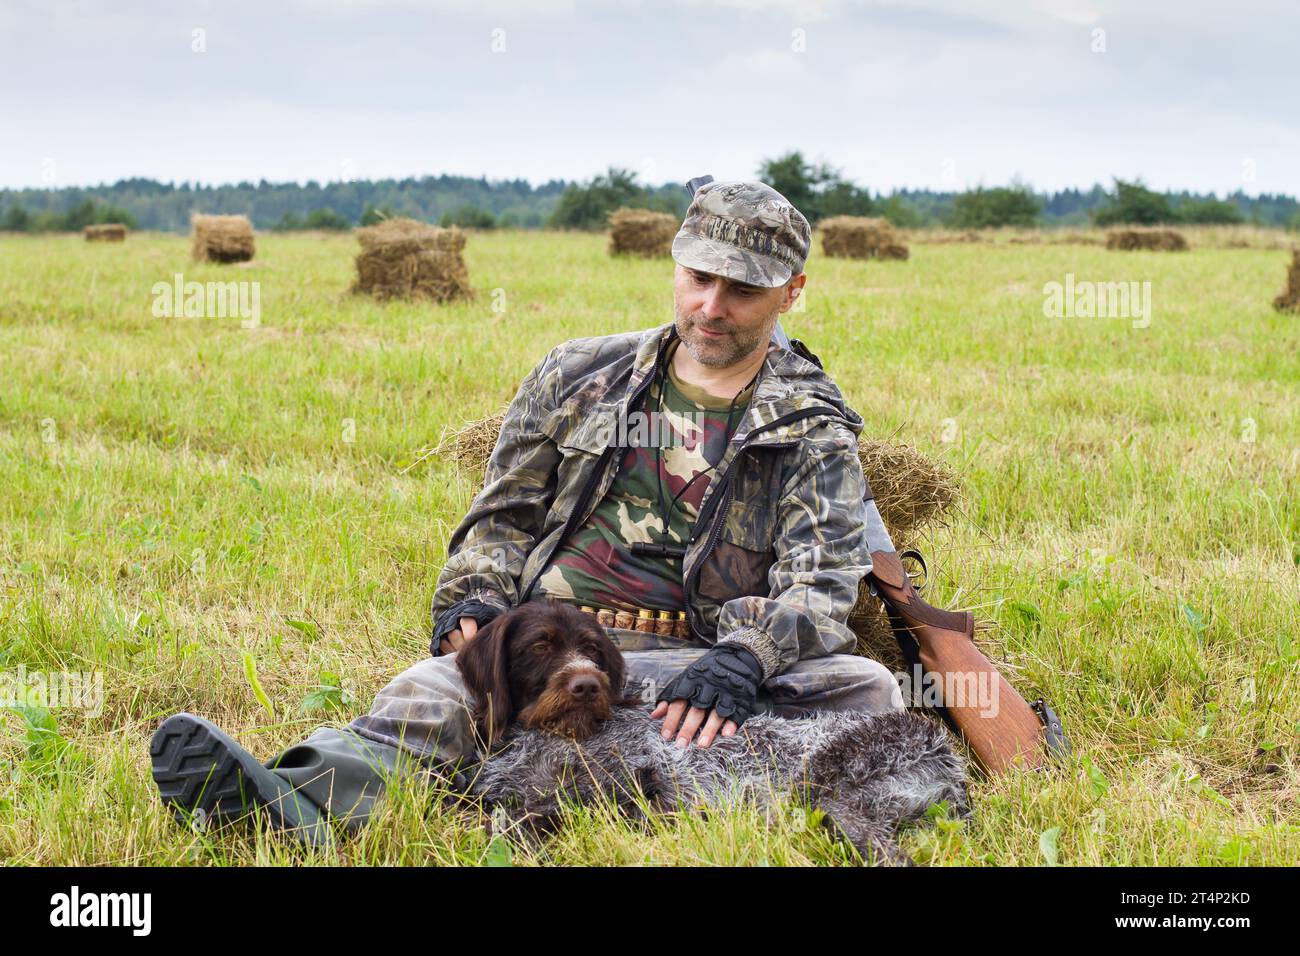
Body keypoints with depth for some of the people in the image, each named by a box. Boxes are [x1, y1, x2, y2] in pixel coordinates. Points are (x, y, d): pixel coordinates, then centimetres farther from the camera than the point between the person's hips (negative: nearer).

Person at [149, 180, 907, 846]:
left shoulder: (813, 432, 8)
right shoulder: (580, 375, 17)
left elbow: (822, 584, -5)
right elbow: (504, 512, 21)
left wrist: (743, 660, -26)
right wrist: (475, 599, -1)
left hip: (682, 668, -1)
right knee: (434, 696, -31)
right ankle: (299, 798, -62)